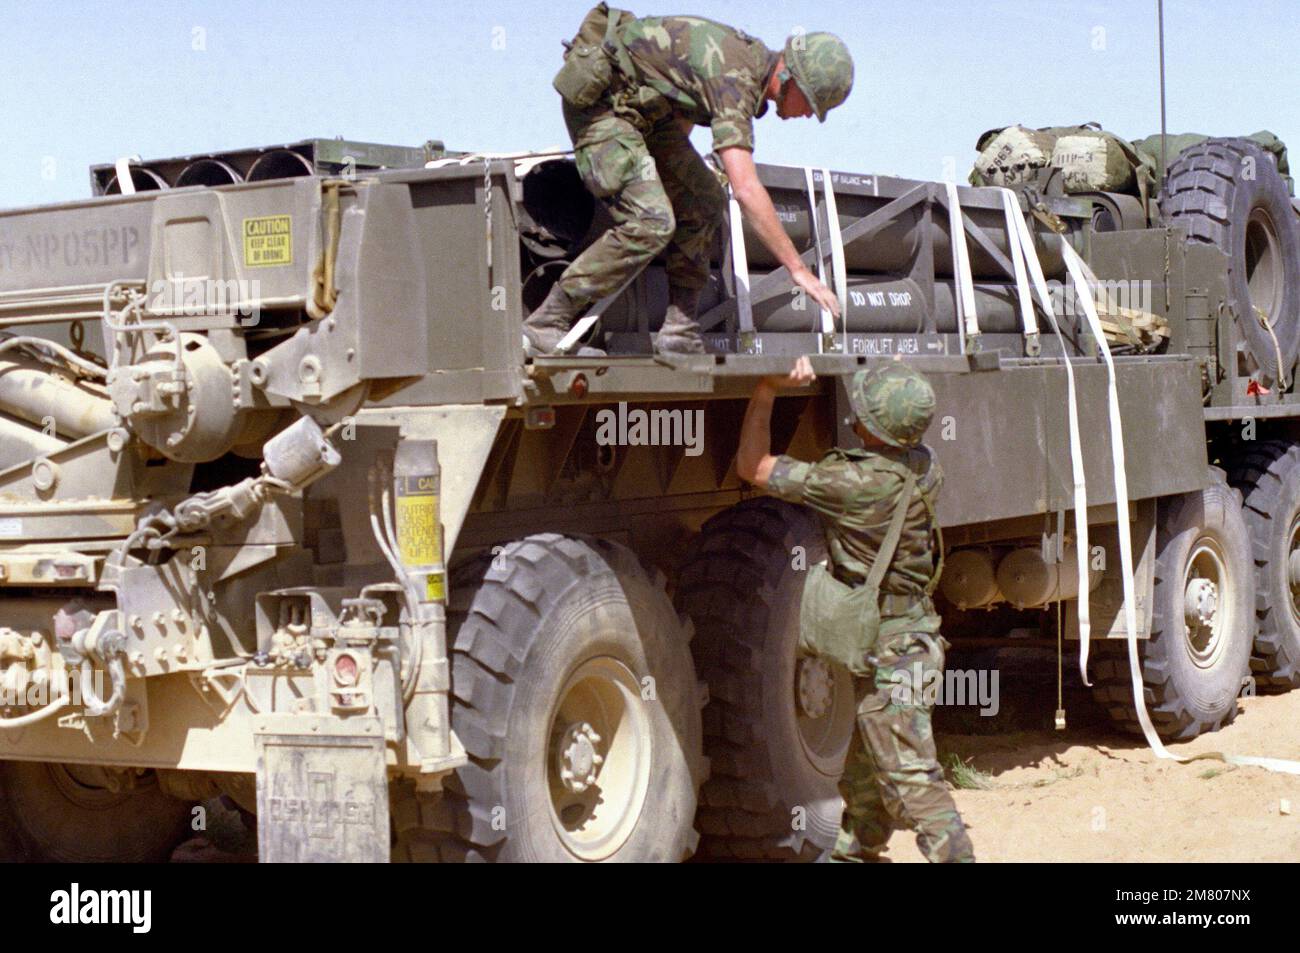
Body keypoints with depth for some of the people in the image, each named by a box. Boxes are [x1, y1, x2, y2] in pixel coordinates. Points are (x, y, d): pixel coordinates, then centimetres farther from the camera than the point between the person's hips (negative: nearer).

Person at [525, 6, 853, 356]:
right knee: (651, 222, -21)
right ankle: (544, 326, -16)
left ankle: (679, 333, 6)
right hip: (597, 95, -10)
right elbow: (746, 189, -35)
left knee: (704, 203, 5)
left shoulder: (752, 57, 3)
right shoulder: (734, 78, -27)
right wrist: (798, 269, -32)